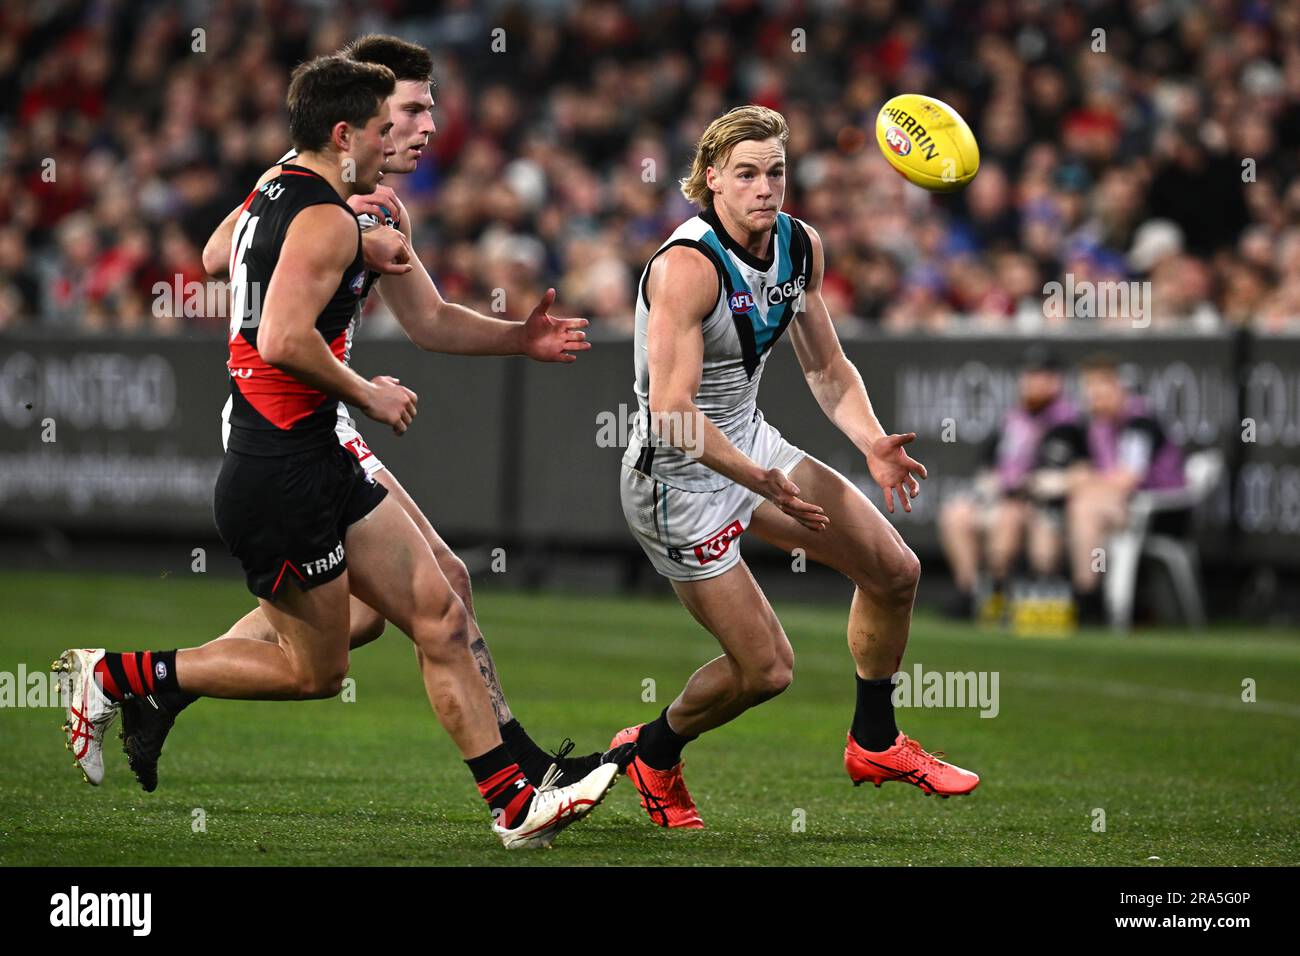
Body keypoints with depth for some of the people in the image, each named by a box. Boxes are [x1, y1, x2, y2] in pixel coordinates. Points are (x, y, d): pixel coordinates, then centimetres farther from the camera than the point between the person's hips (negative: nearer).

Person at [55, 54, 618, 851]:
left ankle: (515, 803, 5)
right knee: (315, 671, 2)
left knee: (440, 615, 5)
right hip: (285, 477, -10)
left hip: (317, 463, 10)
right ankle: (113, 677, 8)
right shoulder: (328, 220, -17)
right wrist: (368, 395, -15)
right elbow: (284, 340, -29)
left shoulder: (266, 200, 12)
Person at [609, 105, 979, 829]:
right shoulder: (688, 267, -29)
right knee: (766, 669, -6)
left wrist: (873, 443, -9)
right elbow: (671, 412, -33)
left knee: (896, 571, 9)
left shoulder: (800, 246, -3)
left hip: (751, 442, 8)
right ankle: (653, 753, 23)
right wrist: (762, 482, -41)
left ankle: (875, 742, 30)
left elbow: (827, 367, 8)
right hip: (680, 478, -8)